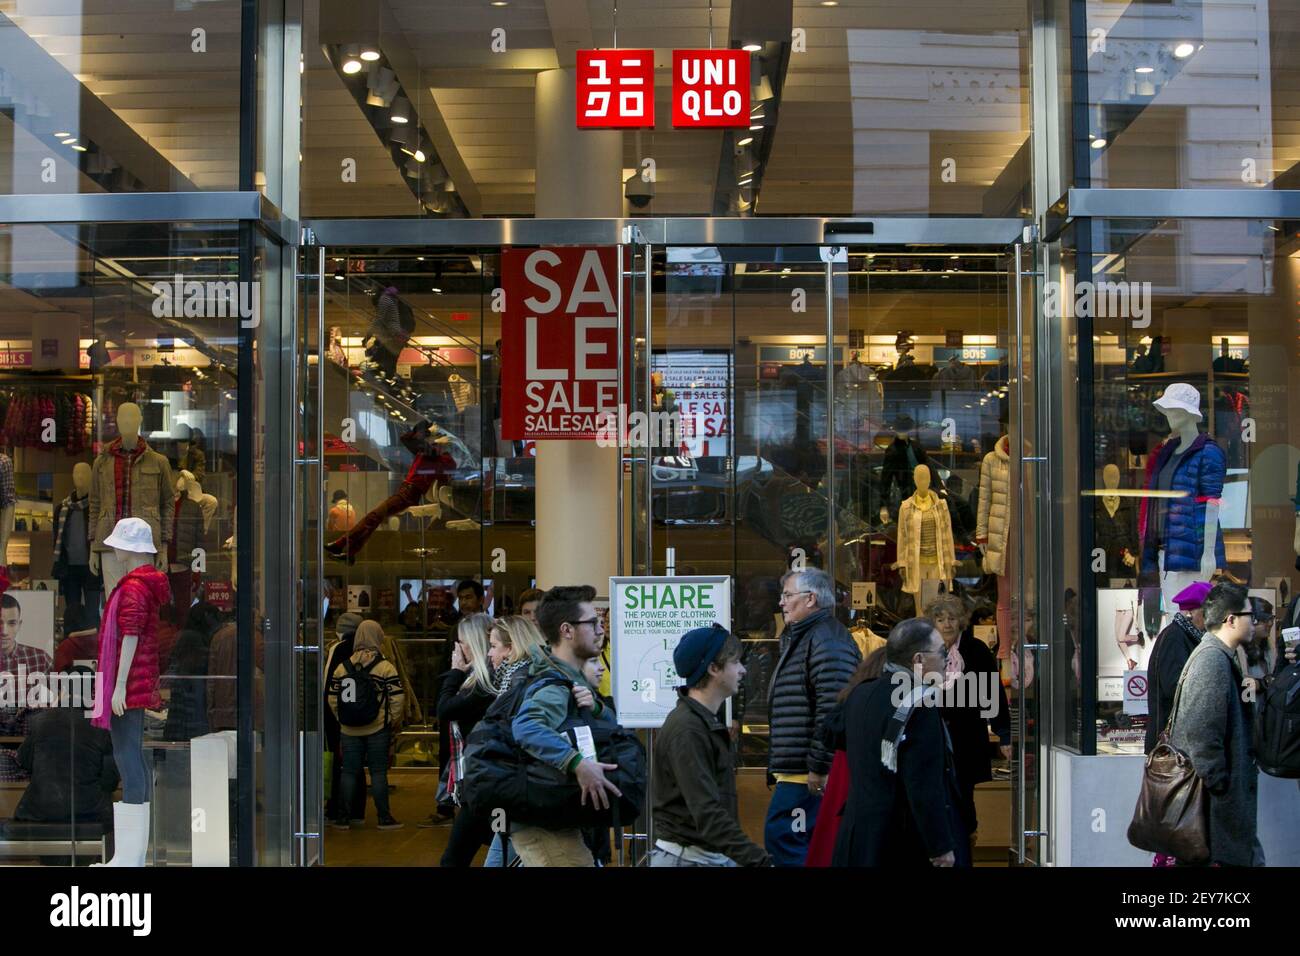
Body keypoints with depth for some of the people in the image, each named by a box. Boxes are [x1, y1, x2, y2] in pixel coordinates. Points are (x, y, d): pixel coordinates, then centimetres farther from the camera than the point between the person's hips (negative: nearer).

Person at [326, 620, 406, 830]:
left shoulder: (342, 667, 3)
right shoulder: (386, 668, -7)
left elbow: (332, 699, 3)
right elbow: (397, 699, -11)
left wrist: (342, 719, 14)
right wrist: (394, 722, 2)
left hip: (349, 729, 3)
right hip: (378, 728, -3)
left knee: (349, 771, 8)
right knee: (378, 772, 3)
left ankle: (344, 818, 11)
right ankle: (384, 817, 6)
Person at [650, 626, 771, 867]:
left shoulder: (707, 721, 14)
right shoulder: (686, 729, -17)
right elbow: (708, 813, -26)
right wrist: (760, 861, -31)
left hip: (715, 855, 9)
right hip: (688, 857, -9)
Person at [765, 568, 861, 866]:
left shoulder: (826, 640, -15)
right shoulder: (801, 638, 21)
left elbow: (832, 711, -24)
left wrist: (818, 766, -23)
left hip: (808, 775, -11)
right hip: (796, 773, 11)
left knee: (780, 837, -13)